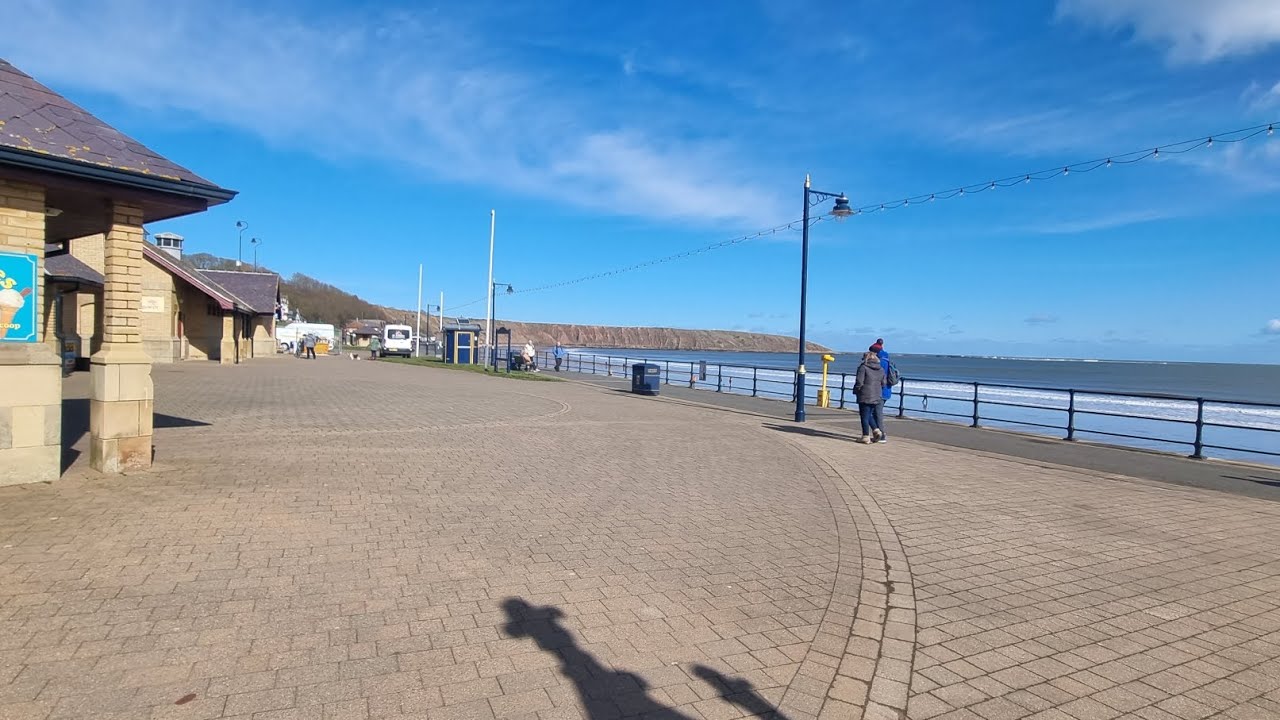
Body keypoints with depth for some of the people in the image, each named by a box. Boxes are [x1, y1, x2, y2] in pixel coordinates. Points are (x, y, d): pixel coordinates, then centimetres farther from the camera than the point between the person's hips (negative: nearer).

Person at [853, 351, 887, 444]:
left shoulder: (863, 367, -8)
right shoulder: (881, 369, 10)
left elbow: (859, 382, -12)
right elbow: (883, 384, 12)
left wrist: (855, 391, 3)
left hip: (865, 397, -6)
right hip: (877, 397, 6)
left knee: (865, 416, 1)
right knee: (869, 415, 18)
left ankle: (866, 437, 3)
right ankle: (876, 430, 4)